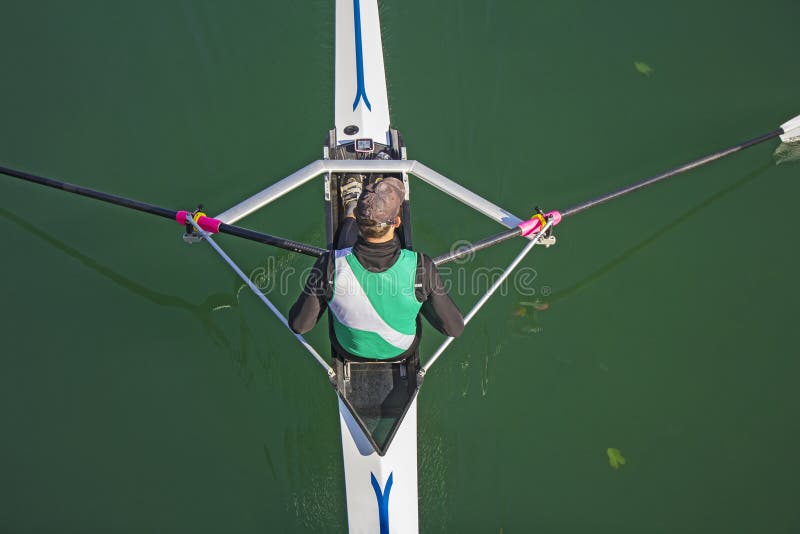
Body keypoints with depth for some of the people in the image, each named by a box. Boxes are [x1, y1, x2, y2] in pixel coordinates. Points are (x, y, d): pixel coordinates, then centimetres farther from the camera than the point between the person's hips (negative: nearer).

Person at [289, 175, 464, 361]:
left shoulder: (330, 266, -37)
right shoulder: (421, 267, -37)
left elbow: (299, 325, -22)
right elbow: (455, 328, -24)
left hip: (348, 350, 0)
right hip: (403, 350, 0)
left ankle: (350, 205, 53)